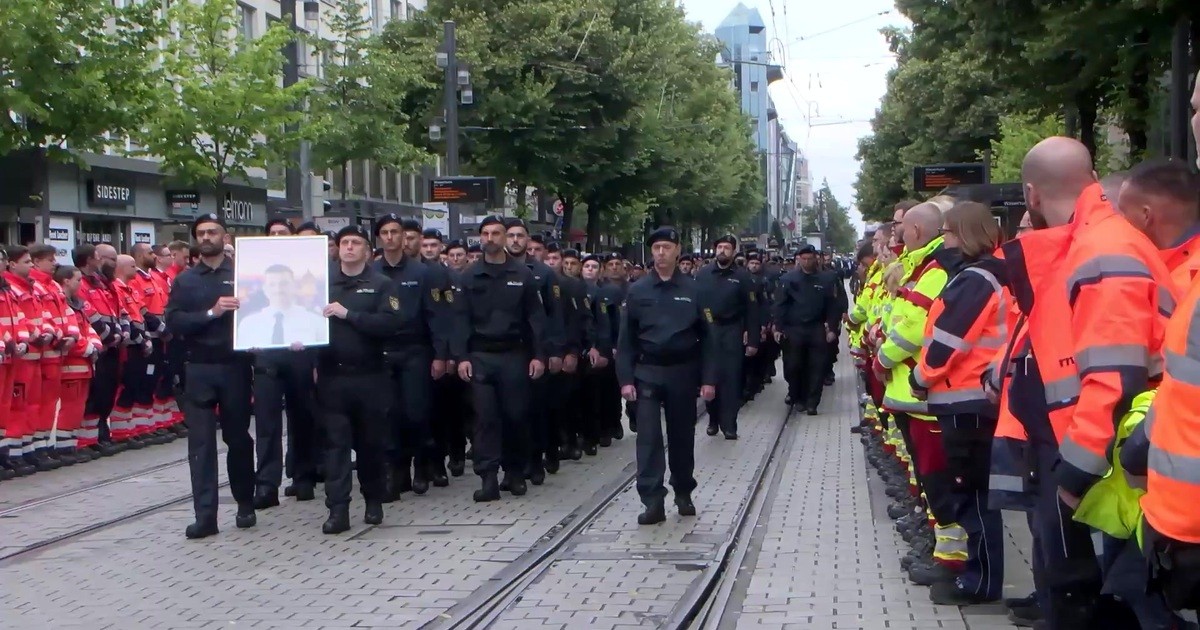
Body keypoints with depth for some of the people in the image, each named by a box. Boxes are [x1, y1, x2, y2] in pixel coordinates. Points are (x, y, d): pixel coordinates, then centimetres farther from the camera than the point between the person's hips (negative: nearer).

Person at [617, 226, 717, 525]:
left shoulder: (692, 290, 1)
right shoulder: (637, 290, 1)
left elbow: (706, 336, 1)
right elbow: (626, 338, 1)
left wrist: (708, 378, -5)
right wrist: (626, 378, -7)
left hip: (683, 372, 0)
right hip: (648, 372, 0)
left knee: (682, 436, 10)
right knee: (649, 437, -6)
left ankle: (683, 494, 26)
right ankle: (653, 501, -5)